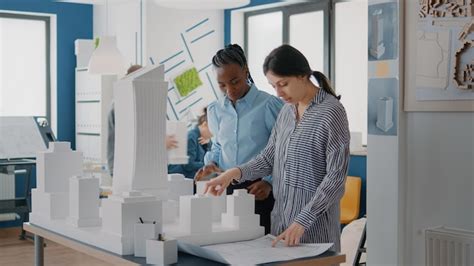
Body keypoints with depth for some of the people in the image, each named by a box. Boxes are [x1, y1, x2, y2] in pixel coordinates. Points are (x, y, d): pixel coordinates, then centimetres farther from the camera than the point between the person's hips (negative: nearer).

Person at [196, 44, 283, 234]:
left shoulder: (270, 105, -7)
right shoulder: (215, 110, 11)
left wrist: (269, 182, -16)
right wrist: (211, 163, 5)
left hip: (258, 190, -4)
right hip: (225, 188, 5)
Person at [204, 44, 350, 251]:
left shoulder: (331, 112, -13)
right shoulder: (287, 110, 9)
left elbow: (335, 176, -17)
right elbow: (269, 158, 11)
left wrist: (301, 221, -22)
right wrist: (235, 173, -6)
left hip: (314, 222, -6)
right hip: (281, 216, 6)